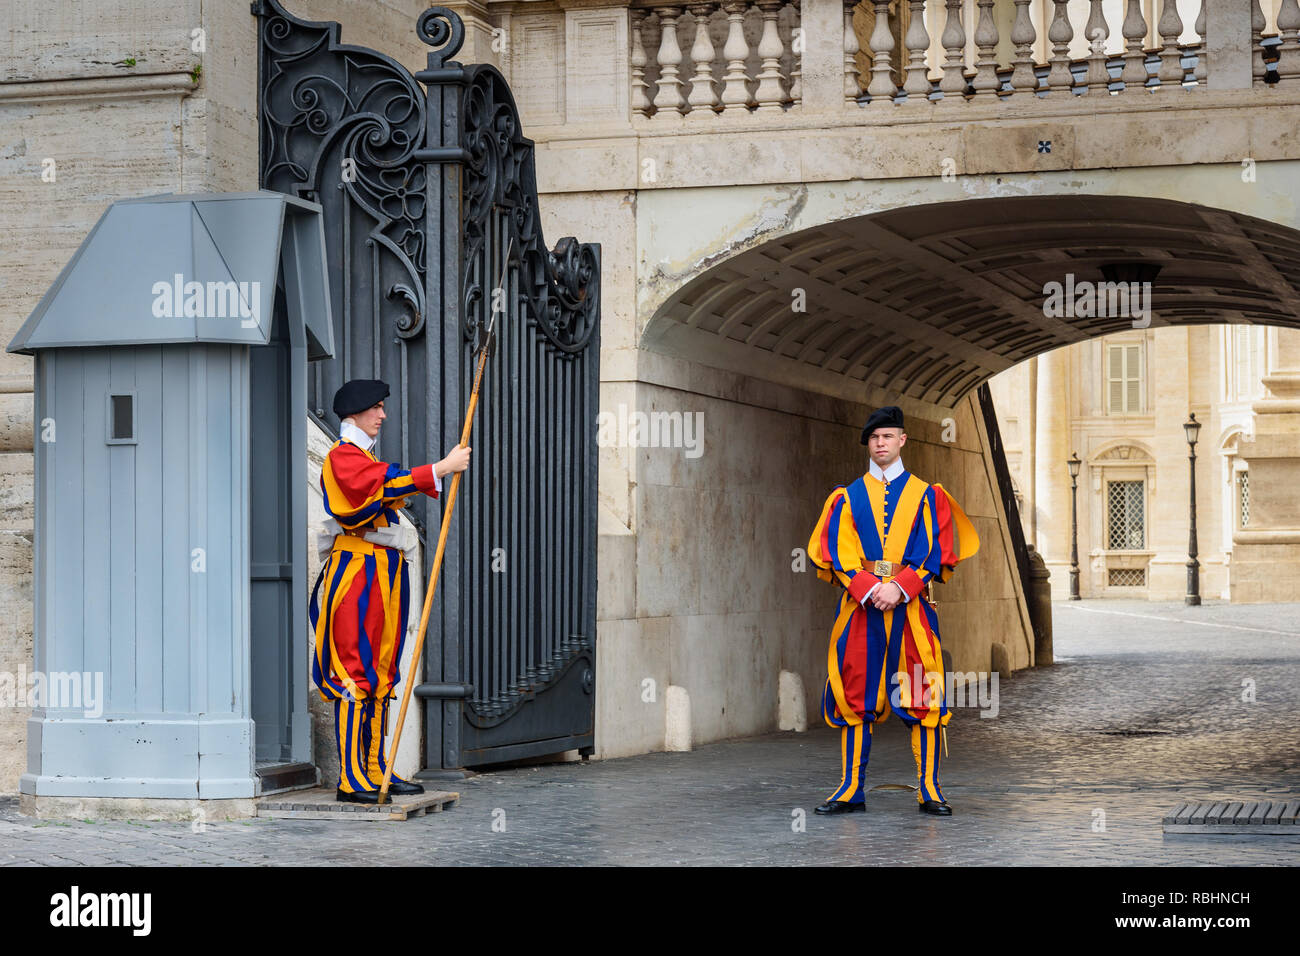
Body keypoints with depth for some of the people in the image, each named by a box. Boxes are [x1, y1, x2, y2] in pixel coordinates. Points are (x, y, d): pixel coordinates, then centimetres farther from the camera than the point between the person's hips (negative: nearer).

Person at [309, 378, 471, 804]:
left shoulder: (367, 458, 22)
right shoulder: (342, 457, -8)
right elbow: (388, 483, -23)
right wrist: (443, 467, -23)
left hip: (384, 571, 10)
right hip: (357, 571, -10)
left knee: (381, 672, 10)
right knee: (356, 671, -11)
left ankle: (375, 770, 14)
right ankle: (350, 778, -12)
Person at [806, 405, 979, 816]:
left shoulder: (926, 495, 10)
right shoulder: (847, 497, 12)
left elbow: (935, 551, 0)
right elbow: (839, 552, 3)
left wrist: (899, 588, -13)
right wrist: (870, 589, -13)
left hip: (911, 606, -1)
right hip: (860, 606, 1)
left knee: (922, 697, -4)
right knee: (855, 697, -1)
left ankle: (928, 789, 0)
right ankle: (851, 790, 4)